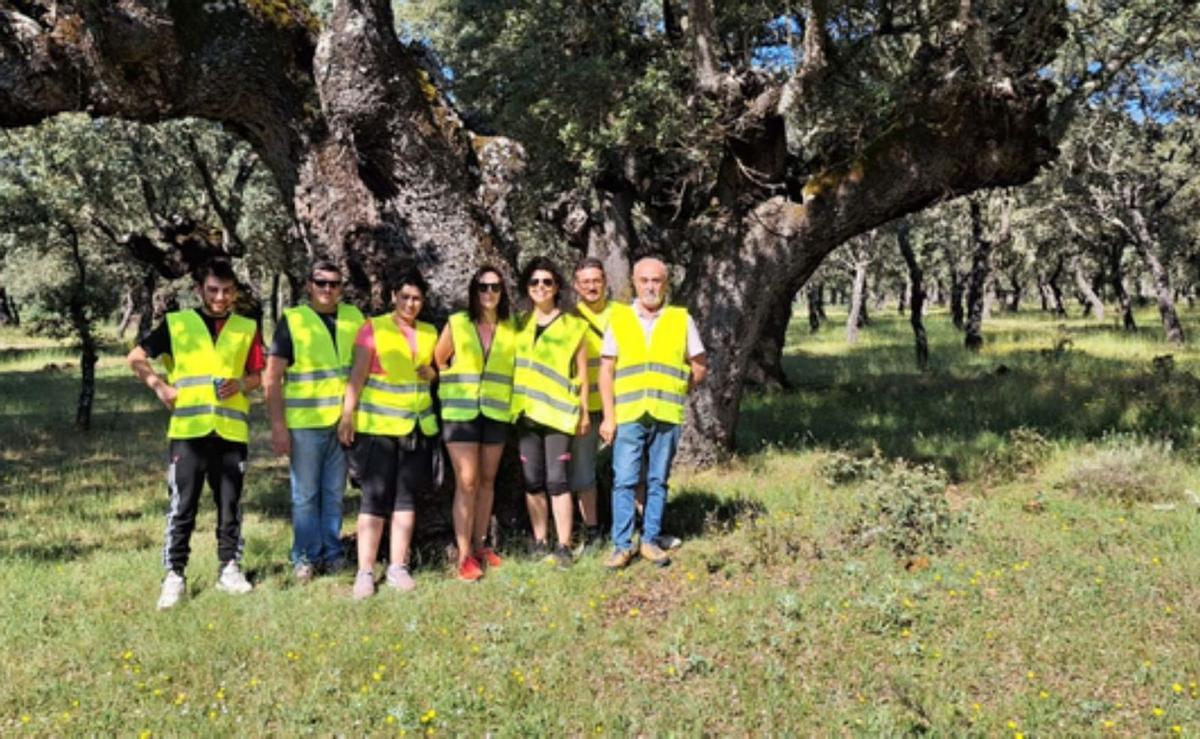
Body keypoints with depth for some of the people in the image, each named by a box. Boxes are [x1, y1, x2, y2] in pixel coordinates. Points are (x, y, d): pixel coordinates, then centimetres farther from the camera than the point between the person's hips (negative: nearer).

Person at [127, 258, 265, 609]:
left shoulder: (247, 328, 8)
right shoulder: (176, 324, 4)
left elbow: (257, 376, 11)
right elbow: (135, 357, 10)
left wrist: (240, 384, -9)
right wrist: (160, 387, -1)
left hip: (232, 432, 2)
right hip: (188, 431, -2)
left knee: (230, 505, 9)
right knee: (182, 506, 1)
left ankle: (229, 569, 20)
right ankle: (174, 576, 8)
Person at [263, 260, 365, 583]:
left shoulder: (354, 318, 7)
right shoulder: (292, 321, -3)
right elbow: (272, 378, -5)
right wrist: (278, 426, -10)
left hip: (343, 421, 3)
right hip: (305, 423, -3)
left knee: (334, 493, 12)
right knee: (305, 495, 4)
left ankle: (331, 552, 23)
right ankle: (305, 557, 16)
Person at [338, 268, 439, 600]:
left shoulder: (430, 333, 10)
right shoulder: (374, 328, -5)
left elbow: (437, 371, 22)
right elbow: (357, 375, -9)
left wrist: (431, 373, -1)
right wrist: (347, 415, -16)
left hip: (418, 426, 5)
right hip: (377, 425, -5)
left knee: (406, 495, 7)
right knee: (375, 496, -5)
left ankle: (397, 567, 14)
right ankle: (365, 571, 0)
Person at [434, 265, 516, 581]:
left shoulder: (511, 328, 3)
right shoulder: (456, 324, -3)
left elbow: (516, 366, 13)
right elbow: (438, 361, 5)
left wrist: (499, 391, 5)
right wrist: (457, 387, 7)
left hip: (496, 413, 3)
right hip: (461, 412, -3)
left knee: (487, 481, 10)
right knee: (466, 483, -7)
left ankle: (479, 545, 21)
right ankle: (464, 556, -3)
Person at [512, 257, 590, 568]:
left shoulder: (572, 326, 4)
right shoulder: (519, 325, 13)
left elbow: (581, 372, 4)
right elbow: (511, 366, 14)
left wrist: (584, 411, 0)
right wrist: (513, 405, 5)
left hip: (558, 412, -4)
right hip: (526, 411, 4)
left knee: (557, 479, -9)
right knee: (532, 480, 6)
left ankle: (563, 546, -3)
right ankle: (540, 542, 16)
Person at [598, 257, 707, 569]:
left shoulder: (682, 319, 6)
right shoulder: (619, 318, 5)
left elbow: (699, 366, 13)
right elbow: (606, 370, 3)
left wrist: (674, 391, 7)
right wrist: (608, 415, -3)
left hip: (667, 416, 1)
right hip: (628, 415, -1)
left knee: (657, 481, 8)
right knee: (624, 481, -2)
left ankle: (650, 541, 17)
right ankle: (622, 545, 6)